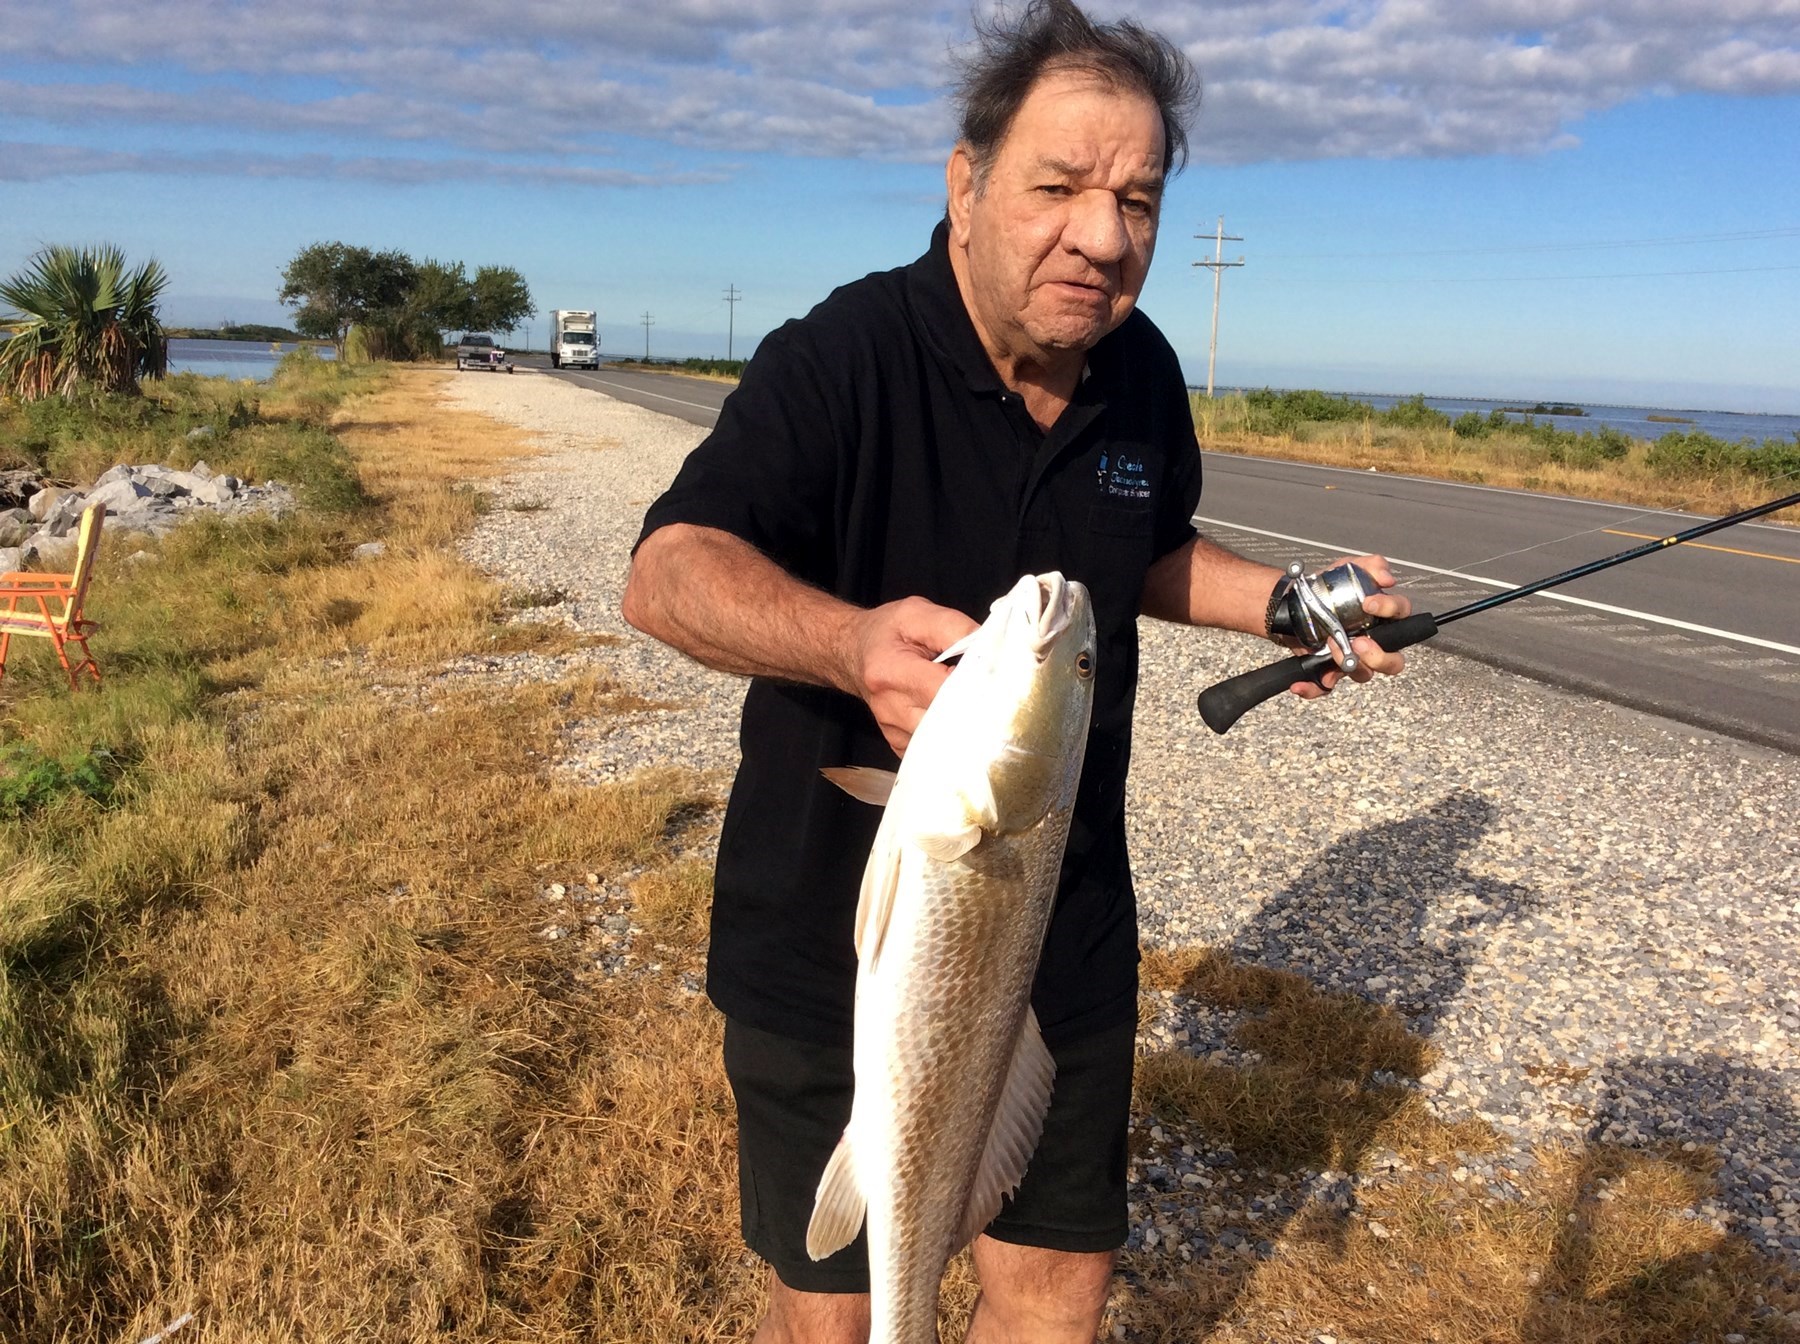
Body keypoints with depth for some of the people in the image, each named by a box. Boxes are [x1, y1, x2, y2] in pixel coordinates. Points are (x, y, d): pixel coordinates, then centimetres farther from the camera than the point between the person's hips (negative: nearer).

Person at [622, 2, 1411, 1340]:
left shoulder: (1144, 375, 0)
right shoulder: (841, 359, -19)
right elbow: (668, 571, -30)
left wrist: (1286, 604, -1)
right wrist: (855, 642, -49)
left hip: (1067, 932, 5)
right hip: (837, 940, -4)